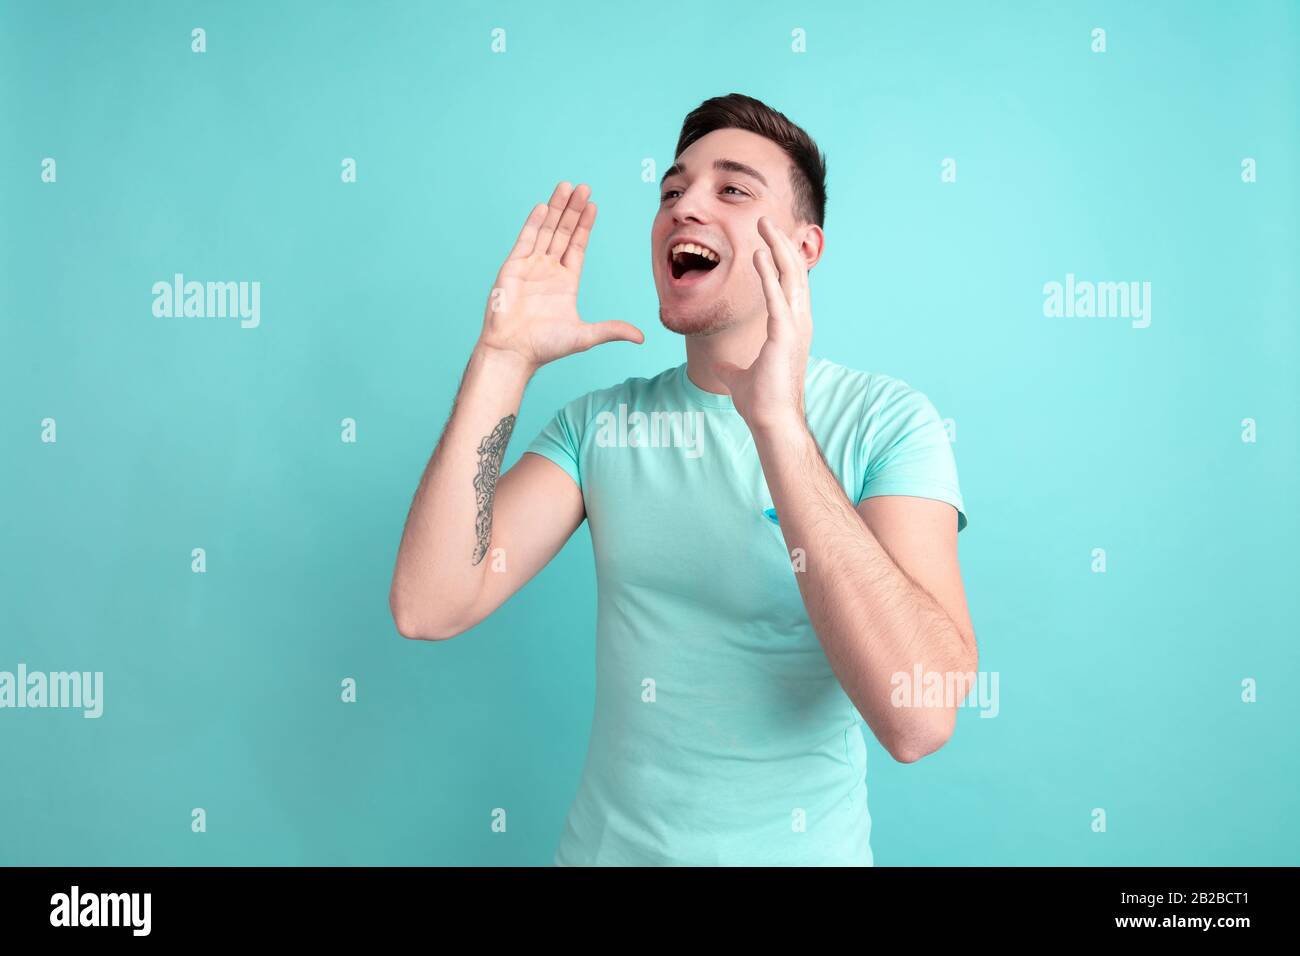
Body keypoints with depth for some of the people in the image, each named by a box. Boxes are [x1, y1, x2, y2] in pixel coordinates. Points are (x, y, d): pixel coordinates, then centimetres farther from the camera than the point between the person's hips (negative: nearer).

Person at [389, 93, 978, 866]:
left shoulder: (886, 420, -15)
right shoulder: (600, 421, -3)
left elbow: (920, 718, -29)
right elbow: (428, 608, -15)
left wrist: (779, 421, -35)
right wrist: (504, 359, -20)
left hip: (798, 848, -3)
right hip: (604, 843, 3)